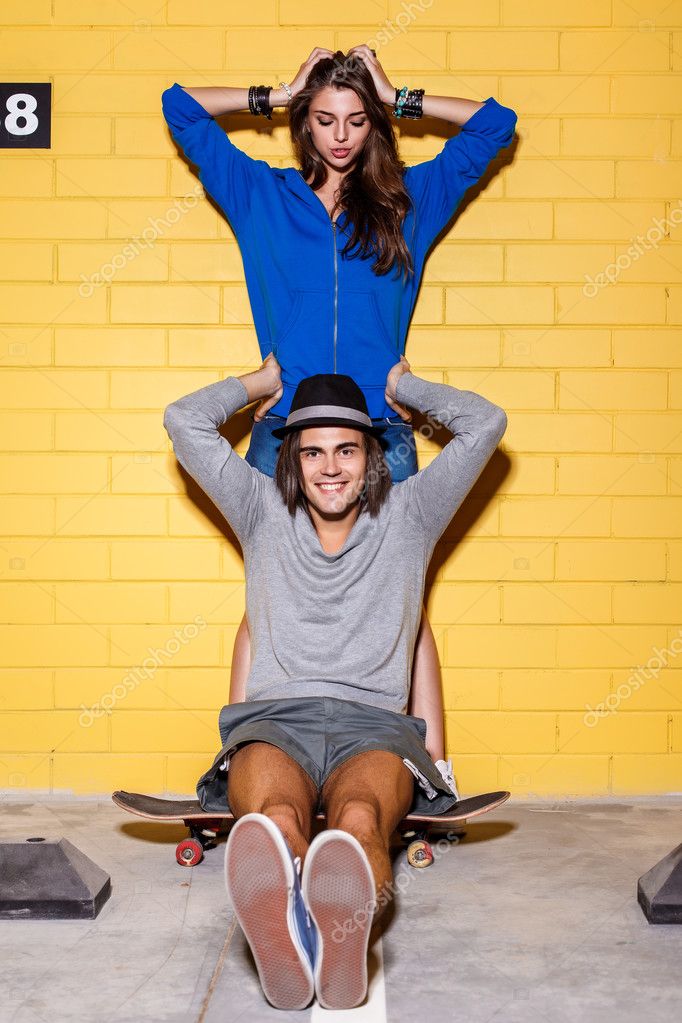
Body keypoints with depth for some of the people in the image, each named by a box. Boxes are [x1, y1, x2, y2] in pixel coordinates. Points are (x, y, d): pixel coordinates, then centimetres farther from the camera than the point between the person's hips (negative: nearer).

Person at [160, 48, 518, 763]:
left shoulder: (409, 198, 14)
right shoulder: (261, 194, 14)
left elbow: (494, 124, 20)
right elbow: (182, 106, 20)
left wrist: (399, 99, 17)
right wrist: (280, 94, 19)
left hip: (382, 432, 0)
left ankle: (434, 772, 3)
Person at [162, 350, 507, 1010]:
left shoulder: (407, 517, 22)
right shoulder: (265, 515, 23)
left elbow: (485, 424, 20)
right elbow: (184, 421, 24)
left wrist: (404, 388, 35)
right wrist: (262, 383, 38)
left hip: (373, 724, 0)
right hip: (273, 719, 0)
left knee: (359, 816, -42)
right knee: (275, 817, -41)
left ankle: (342, 930, -74)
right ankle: (285, 930, -74)